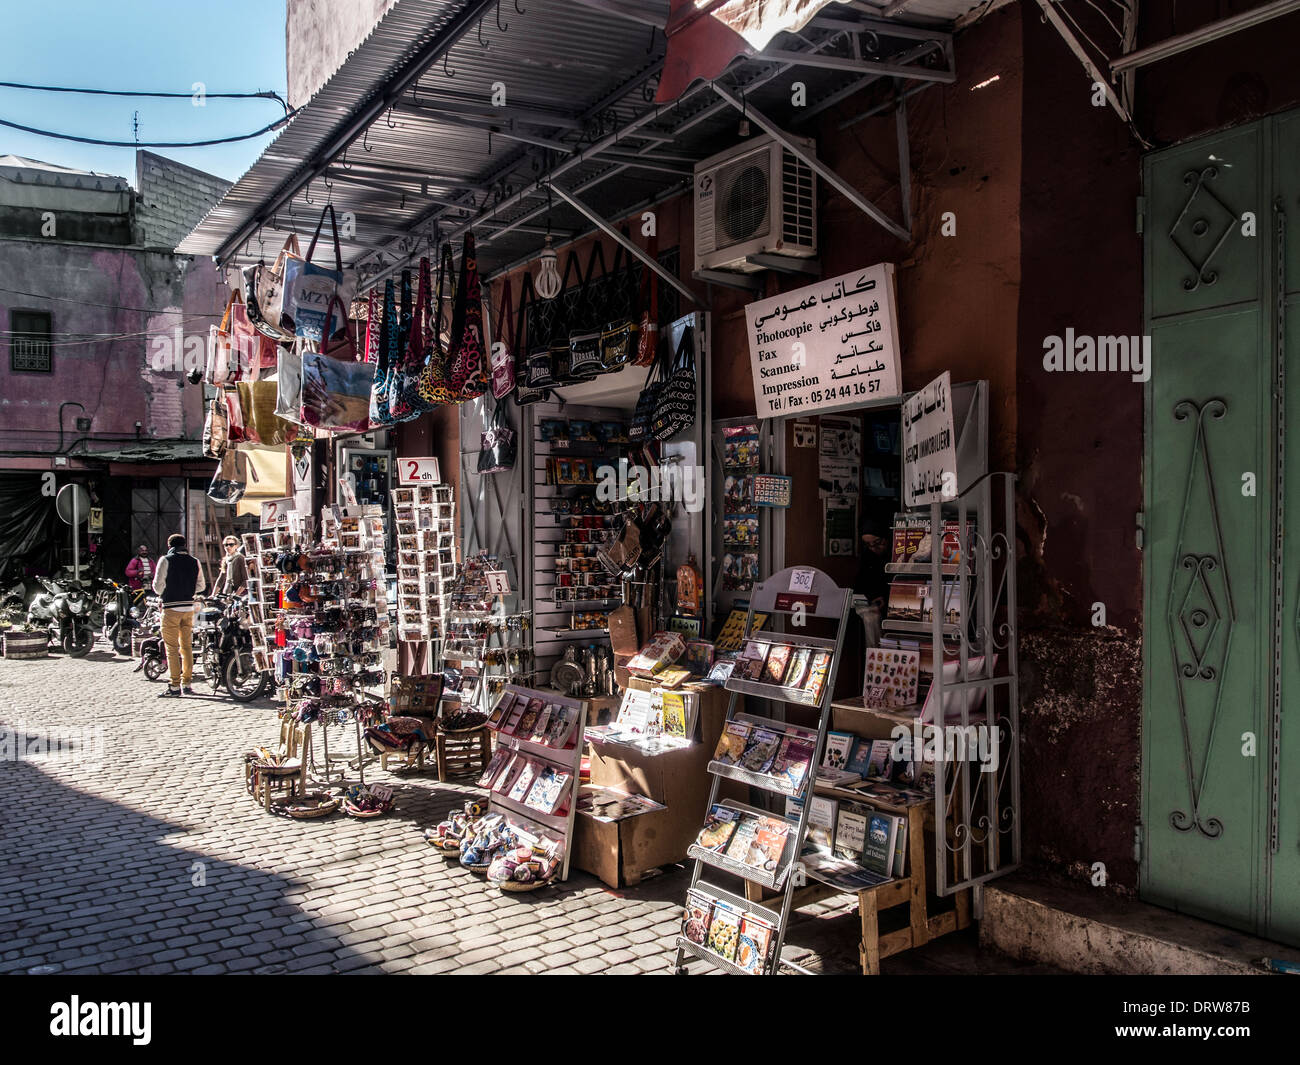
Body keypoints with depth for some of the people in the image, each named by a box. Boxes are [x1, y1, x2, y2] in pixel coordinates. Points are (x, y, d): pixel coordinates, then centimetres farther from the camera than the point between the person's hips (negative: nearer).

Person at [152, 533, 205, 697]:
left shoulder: (166, 560, -6)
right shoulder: (194, 561, 7)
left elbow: (158, 586, -8)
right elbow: (200, 586, 9)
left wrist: (162, 593, 13)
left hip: (171, 608, -4)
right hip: (189, 607, 5)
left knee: (172, 648, -2)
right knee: (187, 646, 11)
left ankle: (175, 685, -4)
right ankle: (187, 683, 14)